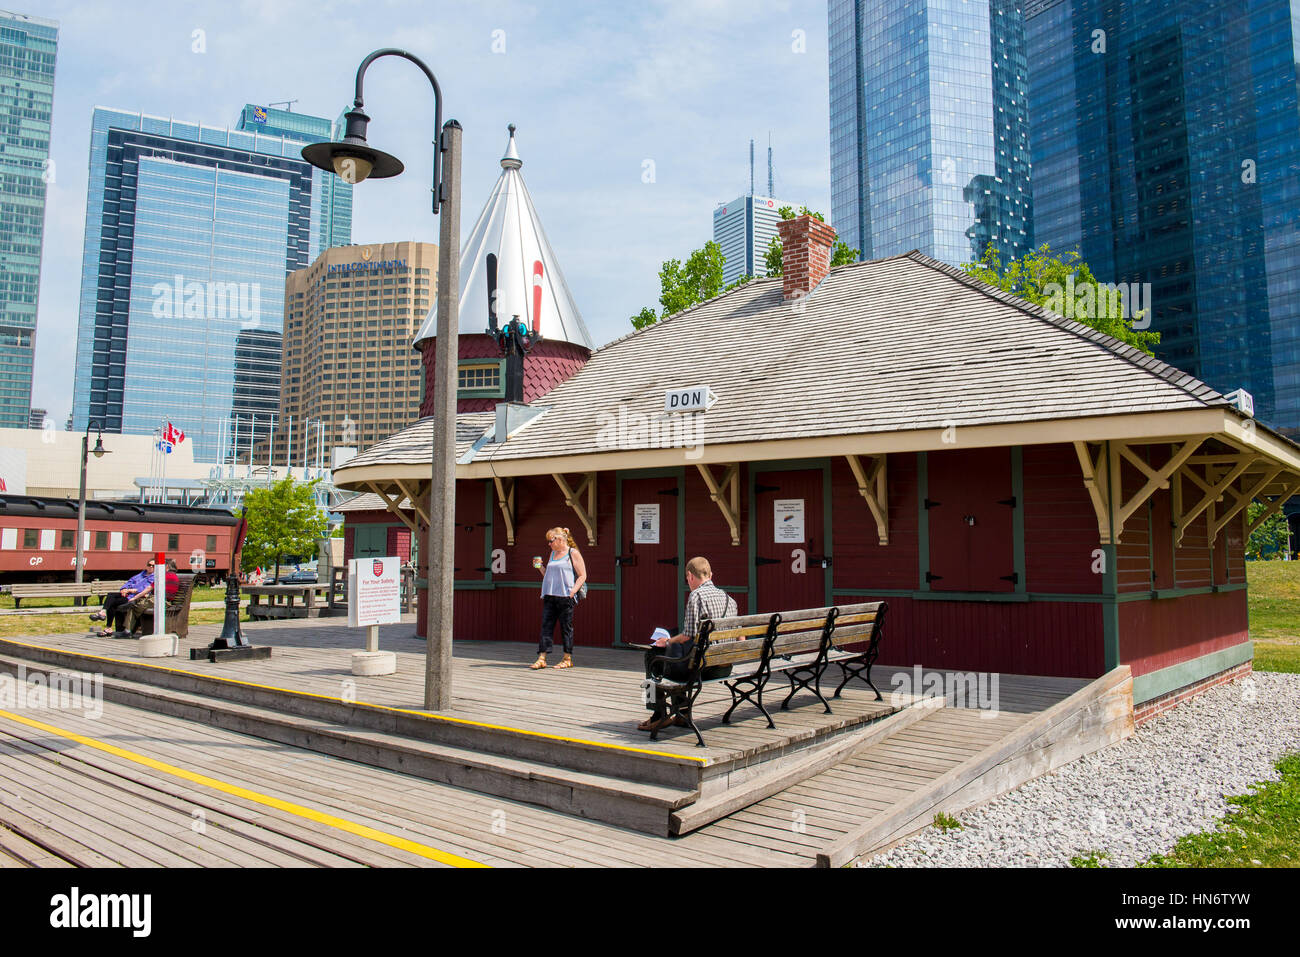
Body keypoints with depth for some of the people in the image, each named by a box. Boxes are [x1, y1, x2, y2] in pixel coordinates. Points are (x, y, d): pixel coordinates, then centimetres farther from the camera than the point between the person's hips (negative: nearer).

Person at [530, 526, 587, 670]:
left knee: (566, 627, 0)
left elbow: (582, 575, -5)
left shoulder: (573, 553, -1)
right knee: (546, 626, 0)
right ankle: (541, 659, -1)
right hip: (549, 596, 6)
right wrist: (540, 567, 8)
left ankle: (568, 659, 9)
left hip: (565, 597, -6)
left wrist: (572, 591, -14)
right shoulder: (553, 553, 19)